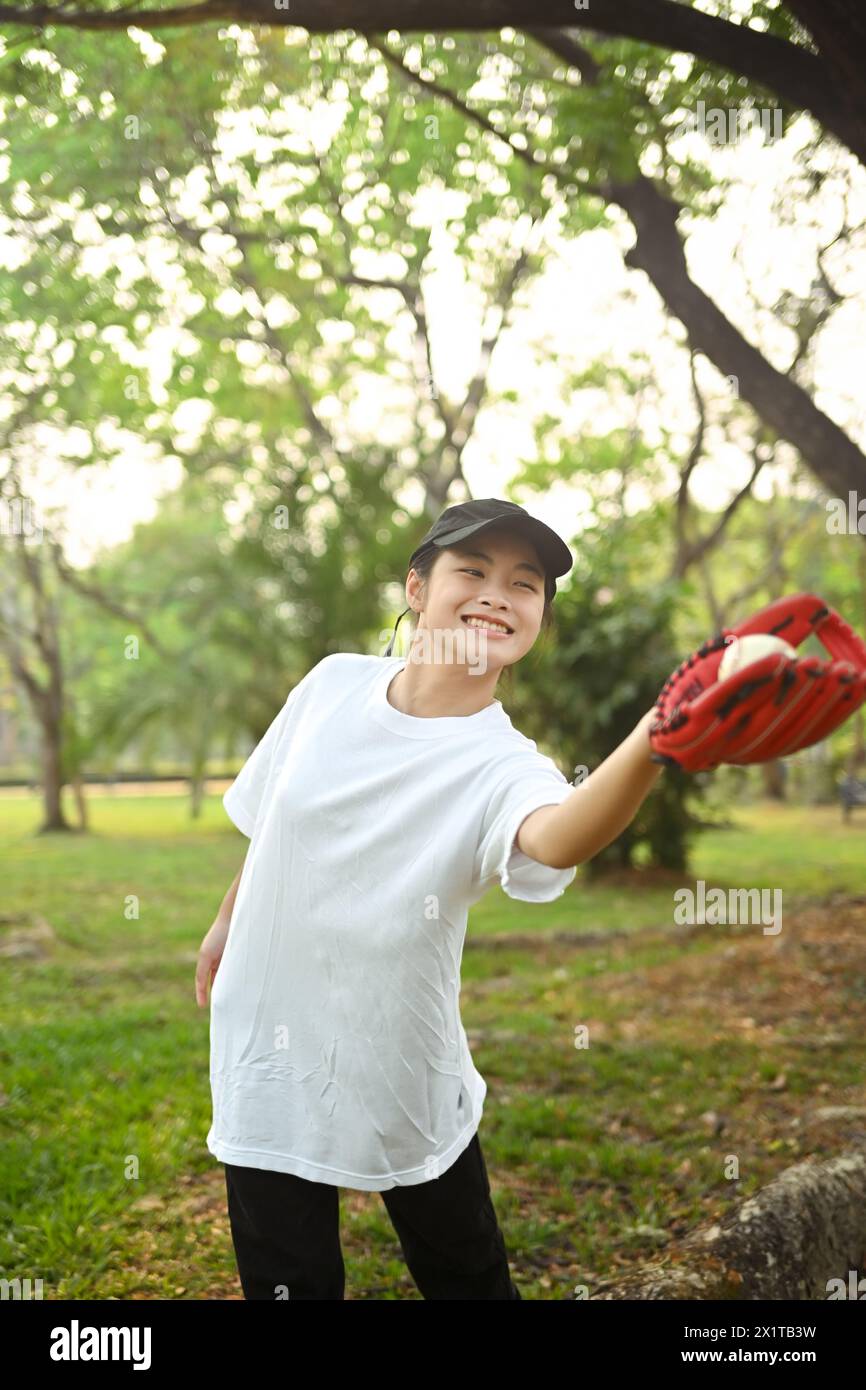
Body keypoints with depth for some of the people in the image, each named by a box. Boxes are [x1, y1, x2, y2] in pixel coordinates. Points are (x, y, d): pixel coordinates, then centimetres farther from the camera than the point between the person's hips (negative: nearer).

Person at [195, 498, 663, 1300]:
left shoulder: (503, 766, -22)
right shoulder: (334, 683, -7)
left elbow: (553, 841, -48)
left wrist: (651, 744, -67)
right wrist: (228, 922, 21)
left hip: (407, 1084, -2)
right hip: (269, 1061, 3)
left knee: (469, 1279, 13)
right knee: (291, 1283, 11)